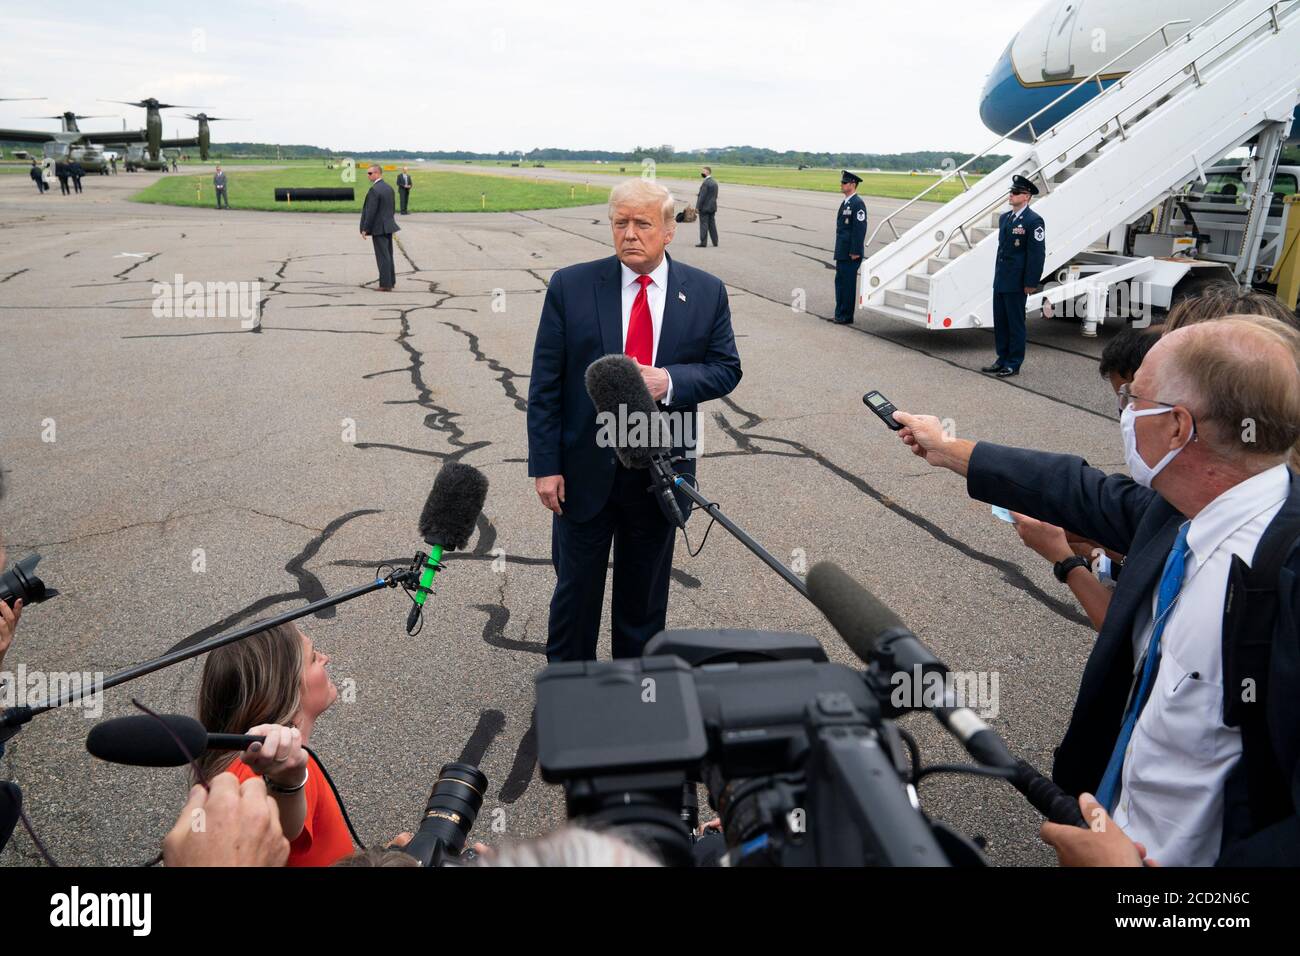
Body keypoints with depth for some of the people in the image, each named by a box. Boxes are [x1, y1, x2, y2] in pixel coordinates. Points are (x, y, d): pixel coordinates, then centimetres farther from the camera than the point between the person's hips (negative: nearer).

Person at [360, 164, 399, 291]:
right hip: (388, 226, 8)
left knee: (383, 257, -4)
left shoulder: (374, 190, -18)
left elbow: (371, 212, -20)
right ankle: (391, 281, 23)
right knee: (388, 255, 16)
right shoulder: (389, 188, 8)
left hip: (379, 228, -8)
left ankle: (385, 284, -1)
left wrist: (365, 229, -14)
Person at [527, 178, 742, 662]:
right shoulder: (570, 286, -7)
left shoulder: (706, 292, -3)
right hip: (586, 469, -1)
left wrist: (670, 380, -19)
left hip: (662, 470, 2)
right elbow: (545, 384, -6)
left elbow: (726, 368, 2)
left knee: (646, 592, 18)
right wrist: (546, 465, -9)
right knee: (575, 586, 14)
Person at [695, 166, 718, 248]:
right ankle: (715, 242, 13)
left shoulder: (705, 183, -16)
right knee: (712, 225, 11)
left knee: (704, 225, -4)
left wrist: (697, 207, -16)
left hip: (704, 207, -8)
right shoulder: (715, 182, 11)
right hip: (713, 207, 8)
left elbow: (702, 196, -18)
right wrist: (712, 203, 20)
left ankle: (703, 243, -3)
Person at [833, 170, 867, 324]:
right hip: (842, 252, 10)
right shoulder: (845, 202, 16)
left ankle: (846, 316, 2)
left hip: (851, 253, -10)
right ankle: (840, 314, 21)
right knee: (840, 281, 13)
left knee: (848, 283, -4)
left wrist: (855, 252, -20)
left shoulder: (858, 203, -13)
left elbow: (860, 229, -18)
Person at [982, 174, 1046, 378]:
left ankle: (1014, 364, 9)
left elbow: (1037, 253, -14)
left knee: (1015, 323, 1)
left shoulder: (1034, 221, -11)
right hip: (1000, 281, 8)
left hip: (1017, 283, -8)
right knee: (1000, 322, 12)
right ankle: (1002, 359, 23)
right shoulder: (1004, 218, 13)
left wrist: (1031, 283, -16)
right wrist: (998, 275, 17)